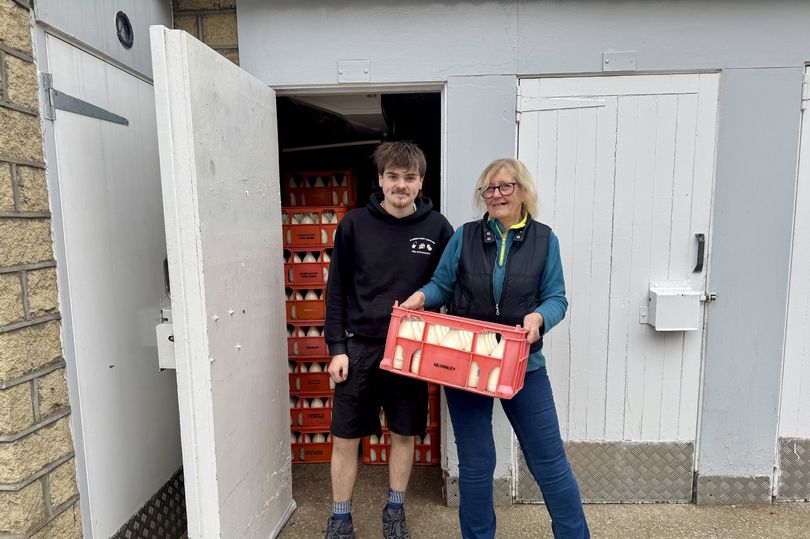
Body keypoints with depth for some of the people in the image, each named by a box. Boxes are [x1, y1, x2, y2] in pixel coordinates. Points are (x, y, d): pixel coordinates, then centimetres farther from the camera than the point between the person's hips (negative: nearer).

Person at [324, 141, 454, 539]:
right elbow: (337, 290, 0)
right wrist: (336, 347, -3)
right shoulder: (355, 224, -3)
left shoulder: (437, 228, -3)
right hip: (360, 347, 0)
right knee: (344, 437, 7)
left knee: (404, 434, 14)